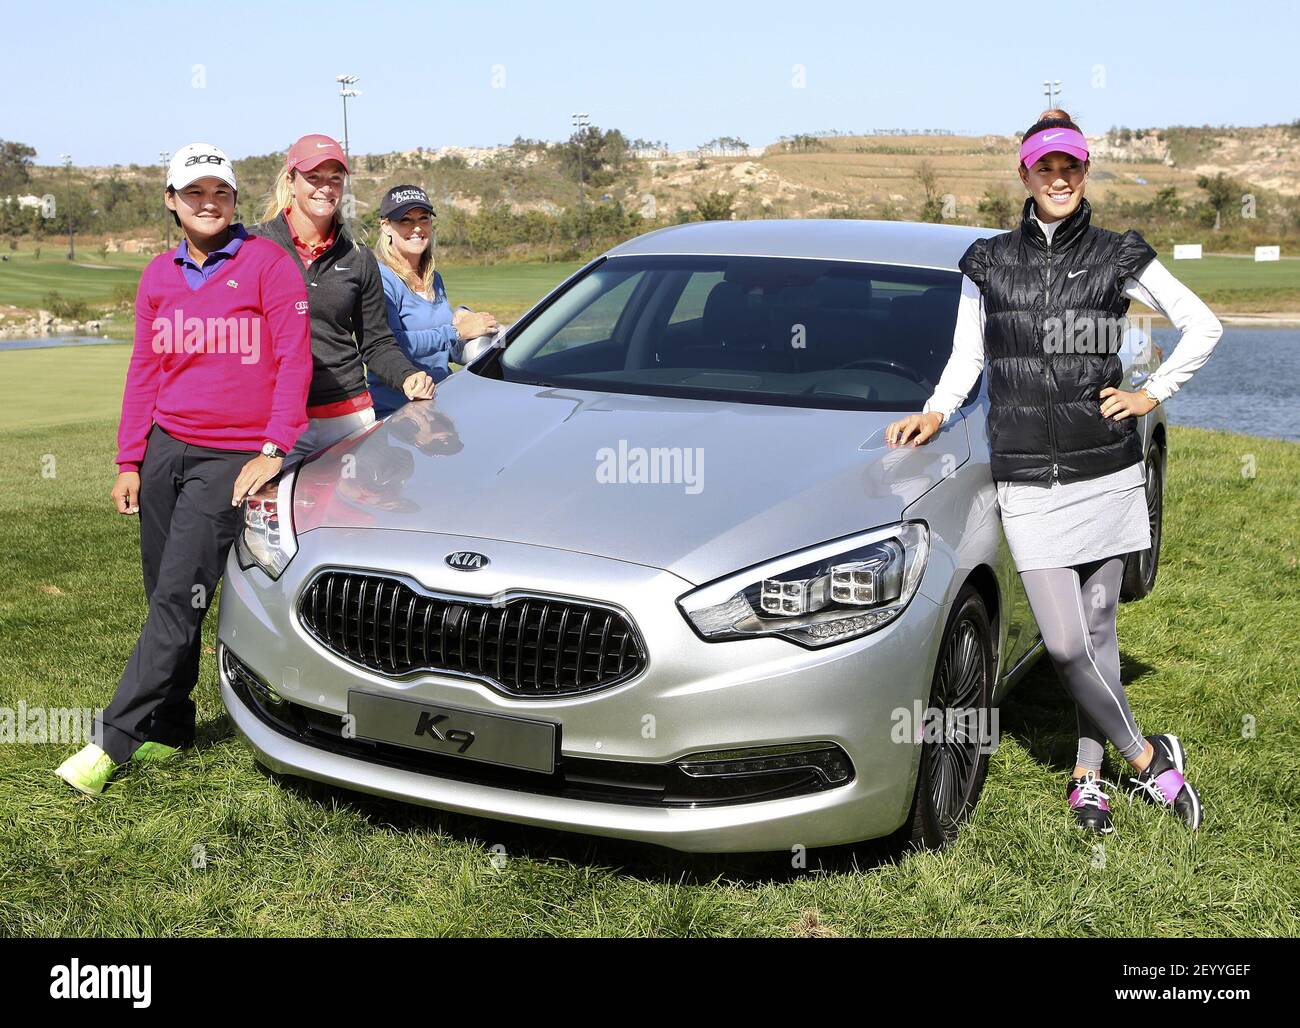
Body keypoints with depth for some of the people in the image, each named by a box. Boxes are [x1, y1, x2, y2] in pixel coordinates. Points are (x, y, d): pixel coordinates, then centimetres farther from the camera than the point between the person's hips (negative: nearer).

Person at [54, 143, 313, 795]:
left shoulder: (266, 264, -3)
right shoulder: (158, 277, 12)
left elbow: (294, 360, -7)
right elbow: (144, 371, 15)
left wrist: (273, 449, -13)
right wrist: (129, 461, 10)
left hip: (232, 457, -5)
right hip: (165, 450, 5)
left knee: (178, 600, -9)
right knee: (165, 599, 8)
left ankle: (115, 740, -6)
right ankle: (169, 730, 20)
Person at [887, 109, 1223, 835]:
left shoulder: (1118, 257, 4)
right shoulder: (989, 262, 8)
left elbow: (1204, 325, 11)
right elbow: (966, 357, 13)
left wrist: (1153, 394, 4)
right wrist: (936, 413, -4)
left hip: (1106, 469, 0)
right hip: (1026, 479, 0)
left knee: (1097, 630, 6)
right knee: (1065, 643, -6)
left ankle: (1088, 776, 20)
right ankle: (1149, 758, 13)